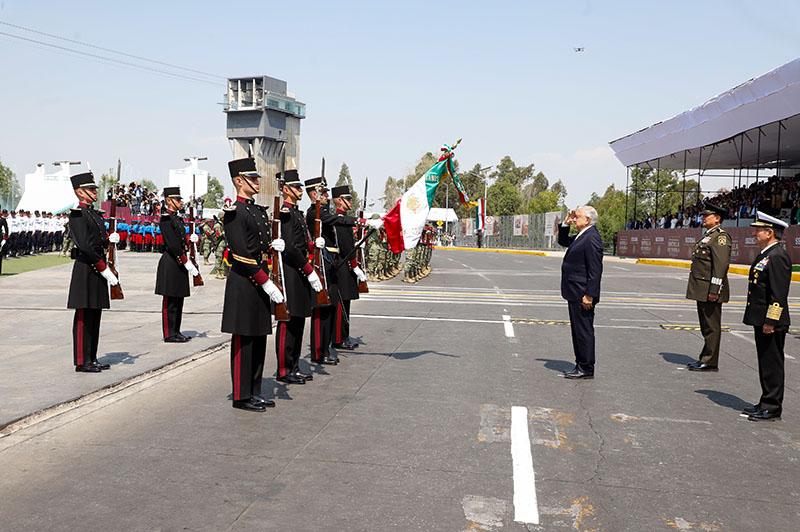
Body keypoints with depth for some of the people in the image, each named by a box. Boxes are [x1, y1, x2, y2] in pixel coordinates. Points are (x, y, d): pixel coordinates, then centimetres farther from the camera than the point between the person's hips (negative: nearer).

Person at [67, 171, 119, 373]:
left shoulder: (94, 214, 17)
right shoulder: (77, 214, -11)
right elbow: (85, 246, -19)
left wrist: (109, 239, -3)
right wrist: (105, 270, -19)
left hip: (98, 271, 9)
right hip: (85, 270, -9)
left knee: (95, 315, 12)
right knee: (84, 316, -3)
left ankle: (92, 359, 19)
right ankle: (82, 362, 2)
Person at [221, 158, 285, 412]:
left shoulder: (259, 210, 16)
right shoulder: (234, 212, -12)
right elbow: (242, 254, -19)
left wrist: (273, 245, -2)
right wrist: (266, 283, -19)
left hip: (260, 282, 9)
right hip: (243, 283, -9)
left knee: (259, 339, 13)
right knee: (243, 341, -1)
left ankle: (255, 392, 23)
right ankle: (241, 396, 8)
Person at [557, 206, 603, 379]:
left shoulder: (592, 238, -18)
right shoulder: (581, 237, 13)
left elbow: (595, 270, -22)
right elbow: (563, 241, 32)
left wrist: (589, 295, -23)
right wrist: (565, 224, 15)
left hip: (582, 295, -11)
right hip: (575, 294, 11)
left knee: (584, 331, -2)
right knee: (578, 330, 16)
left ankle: (586, 369, 6)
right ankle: (581, 365, 26)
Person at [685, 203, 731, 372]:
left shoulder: (721, 236, -13)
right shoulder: (708, 236, 19)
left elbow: (721, 264, -21)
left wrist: (714, 290, -24)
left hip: (710, 291, -10)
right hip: (701, 290, 10)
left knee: (712, 327, -3)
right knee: (706, 326, 15)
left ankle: (710, 362, 3)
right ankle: (705, 359, 23)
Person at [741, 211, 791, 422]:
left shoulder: (778, 256, -18)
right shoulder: (765, 254, 14)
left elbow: (779, 294, -22)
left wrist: (770, 321, -22)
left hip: (771, 322, -10)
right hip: (761, 319, 10)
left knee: (772, 364, -1)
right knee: (765, 363, 16)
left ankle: (772, 408, 7)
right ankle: (766, 404, 26)